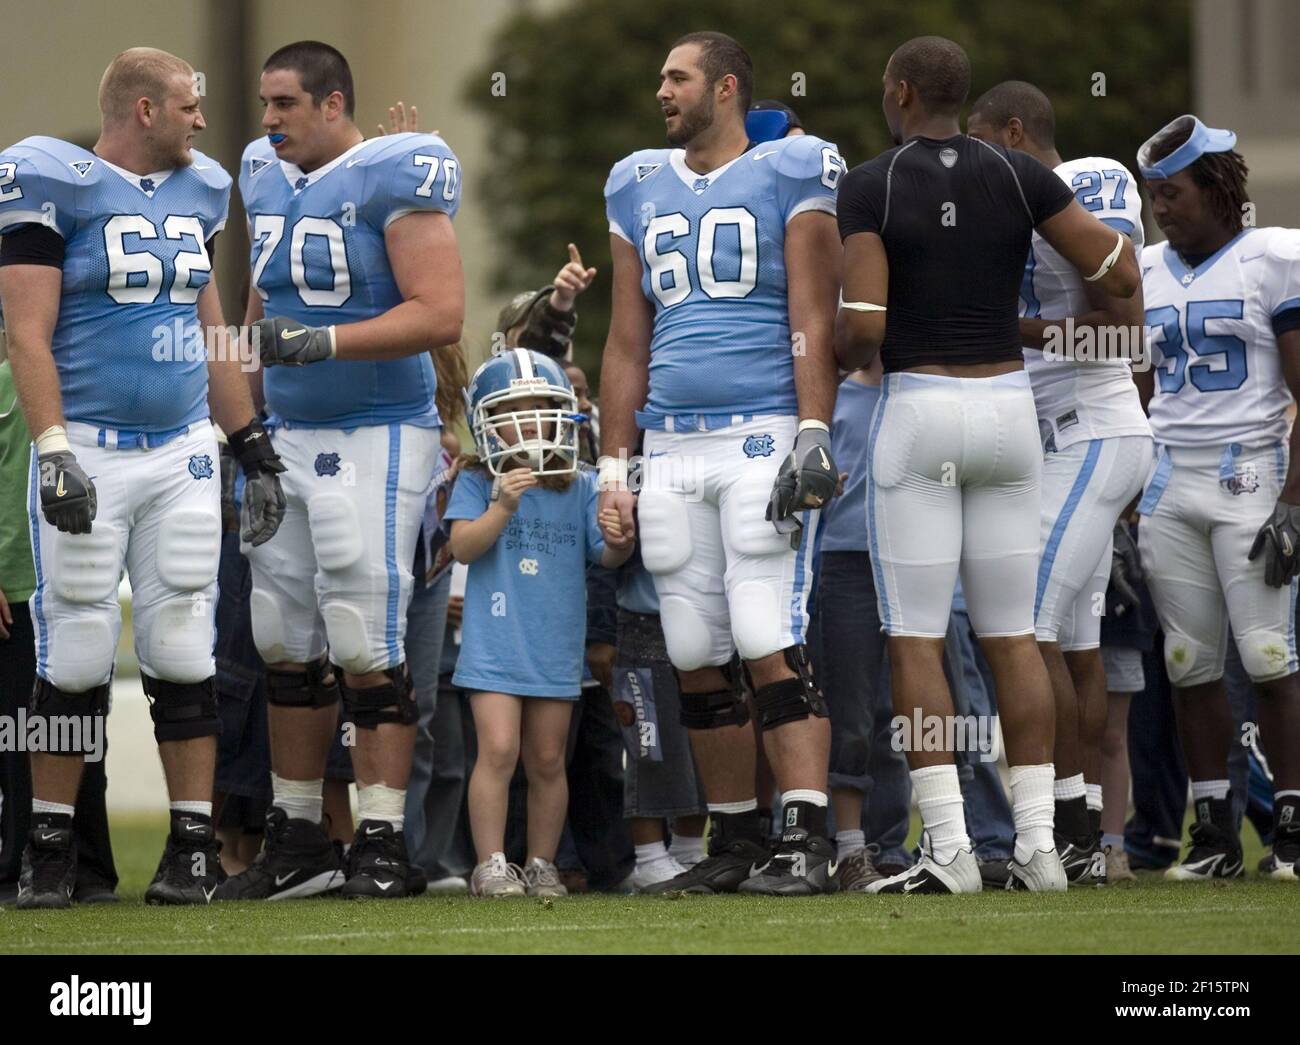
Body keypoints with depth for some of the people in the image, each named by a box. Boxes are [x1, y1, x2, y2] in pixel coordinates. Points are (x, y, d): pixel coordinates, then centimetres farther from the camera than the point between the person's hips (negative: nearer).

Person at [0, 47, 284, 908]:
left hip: (183, 455, 5)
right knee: (77, 658, -3)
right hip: (88, 451, -5)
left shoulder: (197, 193, 12)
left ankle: (194, 845, 7)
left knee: (184, 655, 3)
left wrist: (254, 446, 17)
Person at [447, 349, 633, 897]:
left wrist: (618, 542, -22)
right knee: (499, 749, -13)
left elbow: (605, 557, 1)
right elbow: (463, 546, -12)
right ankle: (491, 866, -8)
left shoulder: (580, 488, 3)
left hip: (556, 646, 3)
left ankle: (541, 866, 18)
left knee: (547, 759, 9)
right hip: (495, 642, -3)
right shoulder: (476, 483, -2)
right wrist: (502, 508, -26)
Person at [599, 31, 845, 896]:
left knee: (772, 645, -13)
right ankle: (736, 841, 14)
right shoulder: (641, 189, 17)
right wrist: (614, 466, 15)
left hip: (764, 435, -6)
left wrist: (813, 435, -16)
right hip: (672, 448, 6)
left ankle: (808, 839, -14)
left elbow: (813, 320, -6)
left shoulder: (790, 174, 1)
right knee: (699, 659, 6)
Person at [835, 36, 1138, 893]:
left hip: (919, 410, -4)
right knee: (1013, 637, 10)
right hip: (1008, 408, 4)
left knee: (916, 642, -1)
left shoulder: (870, 187, -8)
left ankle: (949, 851, -7)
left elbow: (863, 325, -16)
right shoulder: (1019, 177, 2)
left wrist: (842, 357, 8)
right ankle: (1038, 845, 6)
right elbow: (1122, 276, -1)